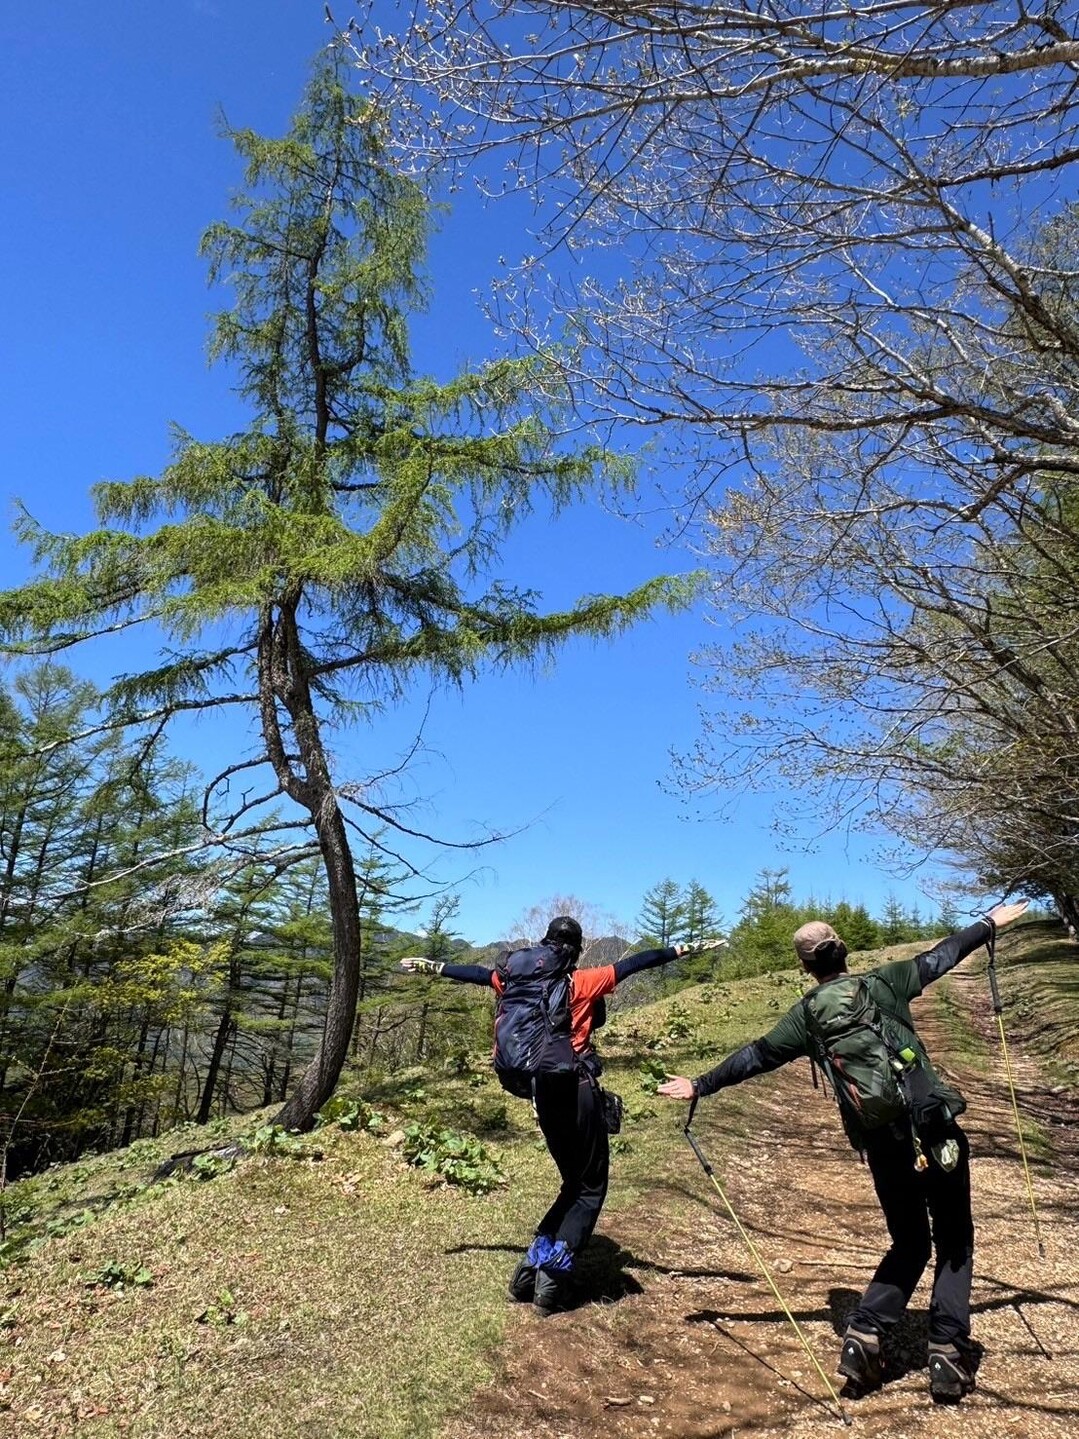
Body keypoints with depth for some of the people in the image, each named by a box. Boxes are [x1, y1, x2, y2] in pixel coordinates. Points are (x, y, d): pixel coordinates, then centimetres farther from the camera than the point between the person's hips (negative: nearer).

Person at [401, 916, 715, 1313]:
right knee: (590, 1188, 8)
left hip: (543, 1090, 5)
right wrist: (678, 950, -3)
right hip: (578, 1088, -5)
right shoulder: (585, 982, -5)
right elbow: (632, 963, -7)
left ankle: (534, 1265, 16)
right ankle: (552, 1276, 1)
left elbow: (482, 973, 14)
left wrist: (434, 967, 24)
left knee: (574, 1184, 21)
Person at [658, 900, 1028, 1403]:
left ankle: (863, 1338, 11)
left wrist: (700, 1085, 16)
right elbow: (939, 956, 13)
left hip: (883, 1144, 2)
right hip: (934, 1127, -1)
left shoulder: (805, 1014, 2)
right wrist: (990, 923, 29)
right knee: (954, 1240, 17)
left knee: (908, 1244, 22)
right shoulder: (884, 981, 0)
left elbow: (754, 1057, 5)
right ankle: (949, 1353, 10)